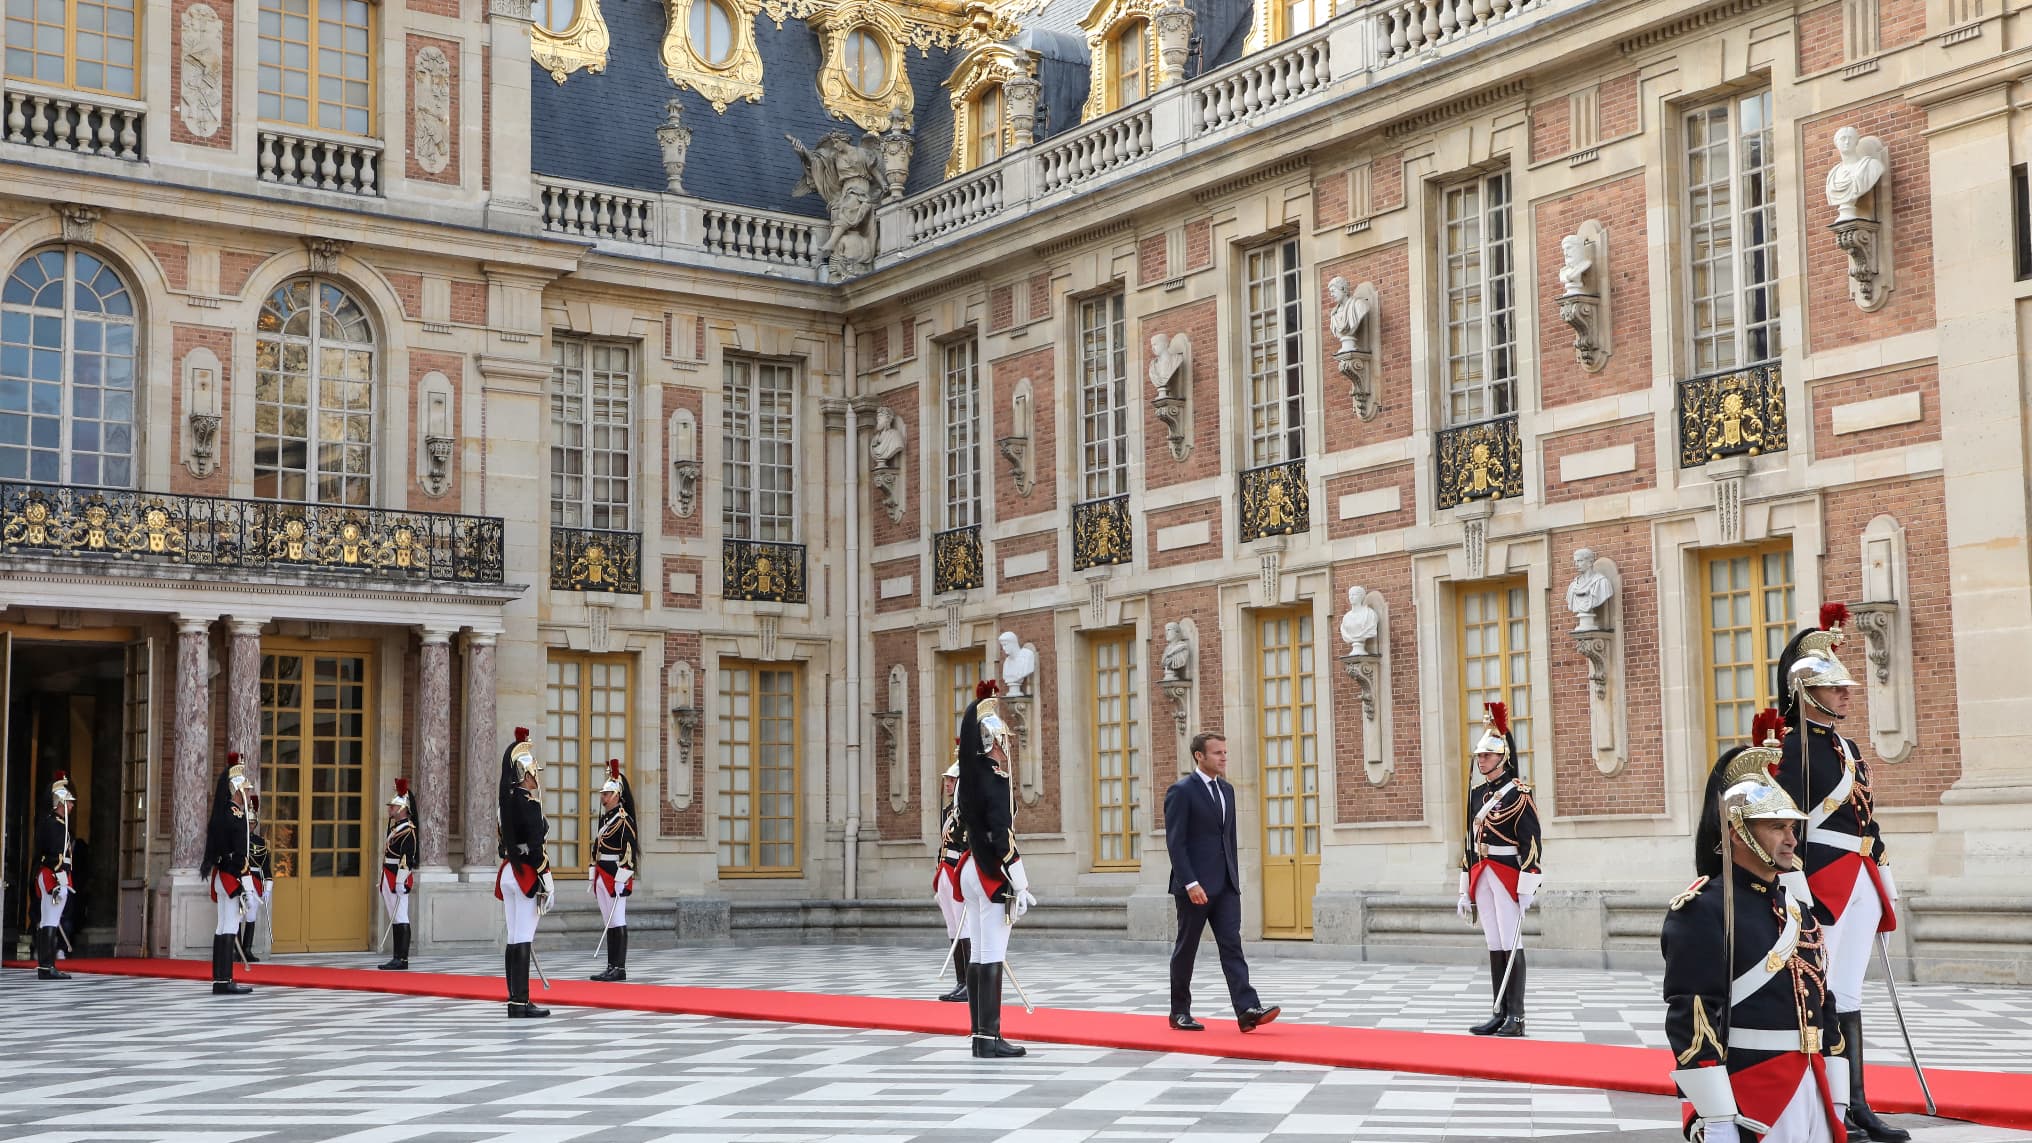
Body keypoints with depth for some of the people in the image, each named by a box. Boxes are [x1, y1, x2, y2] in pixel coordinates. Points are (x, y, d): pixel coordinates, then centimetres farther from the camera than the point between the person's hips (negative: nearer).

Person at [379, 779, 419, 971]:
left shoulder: (408, 830, -12)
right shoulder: (395, 828, 18)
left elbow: (407, 858, -19)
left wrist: (400, 882, -24)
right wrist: (384, 882, 24)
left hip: (398, 880, -10)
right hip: (389, 880, 10)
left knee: (401, 919, -9)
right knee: (395, 919, 9)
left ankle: (402, 959, -11)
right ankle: (397, 959, 12)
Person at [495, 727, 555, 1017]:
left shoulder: (505, 801, 12)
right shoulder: (529, 803, -15)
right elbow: (536, 847, -19)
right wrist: (547, 883, -17)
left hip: (508, 871, 9)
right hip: (527, 874, -9)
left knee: (514, 938, 11)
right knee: (523, 939, -8)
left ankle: (516, 999, 14)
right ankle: (519, 1003, -8)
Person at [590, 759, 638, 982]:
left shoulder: (624, 820, -10)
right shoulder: (604, 819, 16)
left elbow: (628, 852, -16)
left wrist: (621, 880, -20)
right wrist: (594, 879, 19)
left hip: (616, 877, -9)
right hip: (602, 877, 9)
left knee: (618, 923, -7)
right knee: (610, 924, 10)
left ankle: (620, 968, -6)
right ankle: (612, 967, 13)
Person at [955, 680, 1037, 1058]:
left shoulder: (969, 780, 13)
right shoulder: (997, 782, -15)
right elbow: (1004, 839, -19)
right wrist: (1020, 886, -18)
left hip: (972, 869, 9)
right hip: (994, 875, -9)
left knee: (977, 955, 10)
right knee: (991, 957, -8)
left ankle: (981, 1036, 14)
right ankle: (989, 1039, -7)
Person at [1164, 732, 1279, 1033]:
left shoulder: (1226, 790, 14)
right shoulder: (1181, 791, -10)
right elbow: (1175, 842, -15)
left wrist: (1235, 877, 16)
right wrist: (1190, 883, -21)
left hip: (1226, 885, 6)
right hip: (1195, 885, -6)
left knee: (1232, 946, -4)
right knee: (1186, 949, 4)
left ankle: (1247, 1010, -13)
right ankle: (1180, 1012, 15)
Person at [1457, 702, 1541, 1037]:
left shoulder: (1518, 793, -7)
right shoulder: (1477, 795, 14)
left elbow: (1531, 841, -12)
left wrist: (1527, 886, -16)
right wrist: (1466, 889, 15)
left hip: (1508, 875, -7)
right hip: (1482, 878, 7)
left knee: (1511, 945, -6)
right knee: (1494, 946, 8)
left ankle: (1516, 1016, -3)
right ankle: (1500, 1013, 11)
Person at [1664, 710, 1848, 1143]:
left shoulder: (1797, 911, 15)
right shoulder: (1703, 911, -11)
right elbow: (1691, 1020, -17)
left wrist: (1835, 1104, 16)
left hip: (1812, 1100, 8)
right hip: (1747, 1105, -8)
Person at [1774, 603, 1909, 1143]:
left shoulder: (1847, 747, 17)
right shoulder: (1793, 747, -10)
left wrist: (1885, 883, 19)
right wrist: (1797, 891, -22)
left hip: (1858, 886, 9)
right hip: (1821, 883, -9)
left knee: (1848, 996, 10)